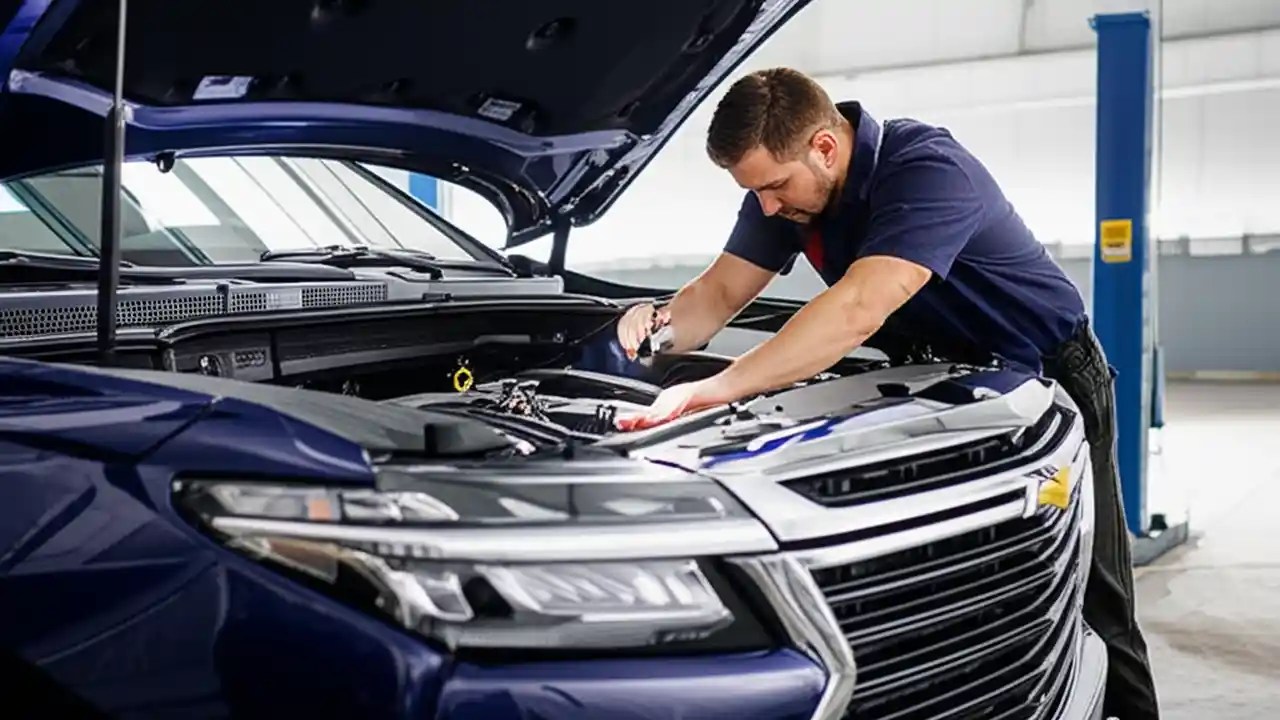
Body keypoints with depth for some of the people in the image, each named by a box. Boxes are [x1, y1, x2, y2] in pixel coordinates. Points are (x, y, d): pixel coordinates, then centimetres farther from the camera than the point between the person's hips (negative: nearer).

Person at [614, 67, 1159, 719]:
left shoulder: (928, 170, -34)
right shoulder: (786, 178, -9)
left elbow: (858, 310, -46)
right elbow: (721, 292, -3)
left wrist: (716, 389, -51)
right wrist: (663, 323, -26)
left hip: (1048, 375, -7)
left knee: (1088, 606, -2)